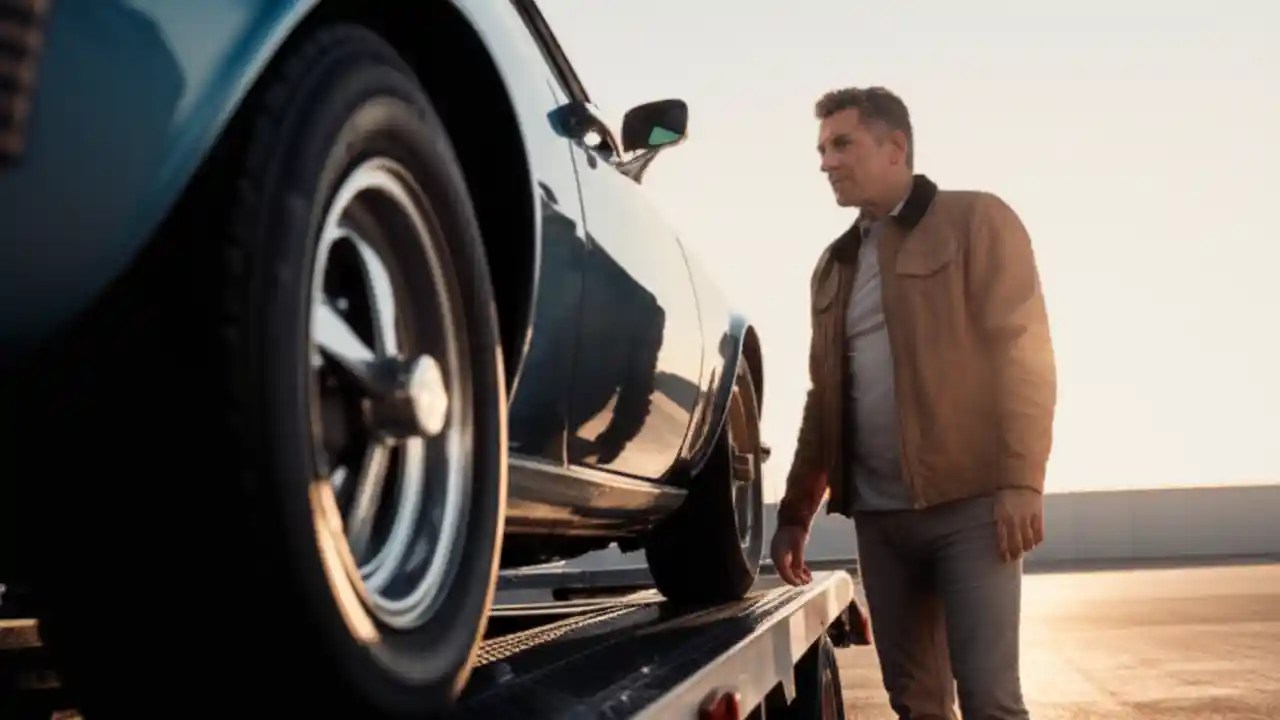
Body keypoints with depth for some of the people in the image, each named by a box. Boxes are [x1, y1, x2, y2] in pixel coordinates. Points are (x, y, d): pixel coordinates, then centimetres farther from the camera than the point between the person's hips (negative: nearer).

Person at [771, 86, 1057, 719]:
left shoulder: (976, 220, 2)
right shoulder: (833, 267, 19)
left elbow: (1022, 353, -8)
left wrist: (1020, 482, -17)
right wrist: (796, 512, 16)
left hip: (969, 502, -5)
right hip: (877, 514, 6)